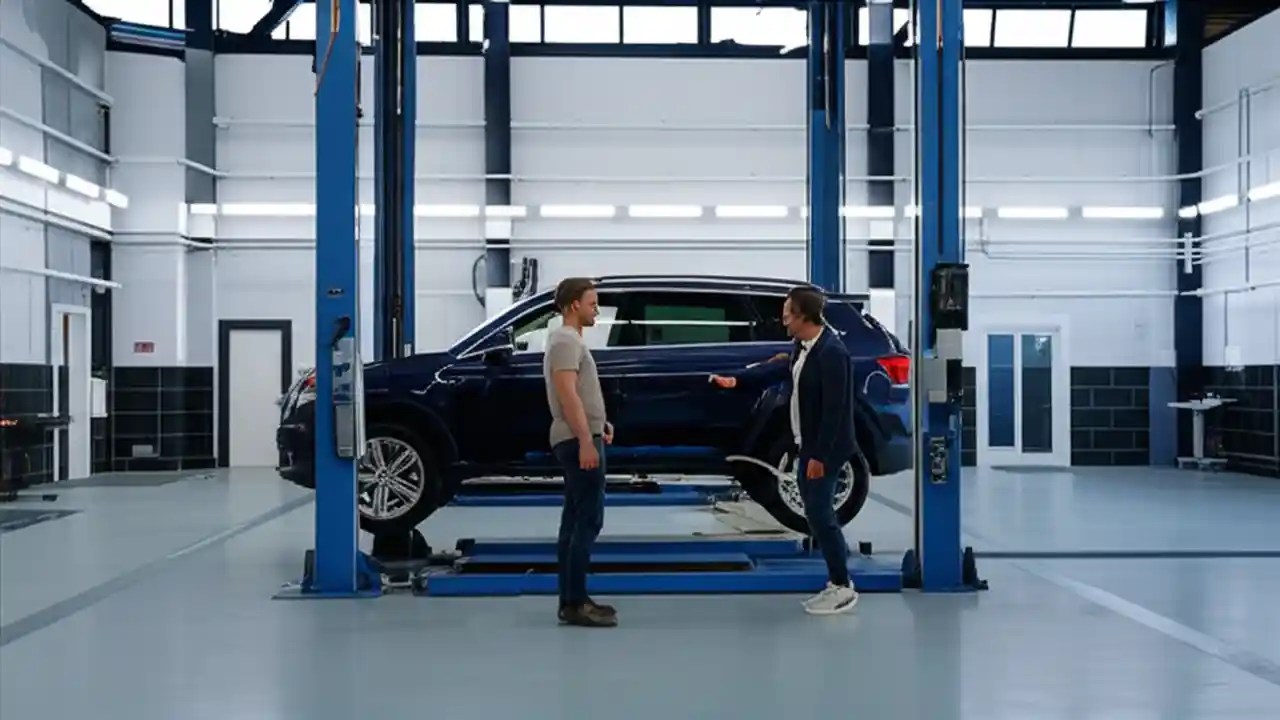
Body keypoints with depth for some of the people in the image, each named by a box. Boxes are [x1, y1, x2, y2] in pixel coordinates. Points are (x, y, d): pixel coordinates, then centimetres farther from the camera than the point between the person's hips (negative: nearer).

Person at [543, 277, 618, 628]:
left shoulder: (569, 339, 18)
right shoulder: (566, 341, -15)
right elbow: (567, 394, -23)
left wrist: (599, 423, 23)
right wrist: (586, 440, -27)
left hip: (578, 440, 11)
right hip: (579, 441, -11)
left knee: (576, 519, 10)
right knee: (588, 520, -12)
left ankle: (571, 600, 14)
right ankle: (575, 604, -12)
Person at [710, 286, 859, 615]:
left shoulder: (831, 352, -22)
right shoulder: (803, 346, 5)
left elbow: (833, 408, -23)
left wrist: (820, 455, -22)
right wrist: (736, 381, 25)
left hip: (825, 449, -9)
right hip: (808, 444, 9)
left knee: (820, 514, -5)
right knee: (817, 513, 13)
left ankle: (843, 588, 4)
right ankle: (836, 582, 22)